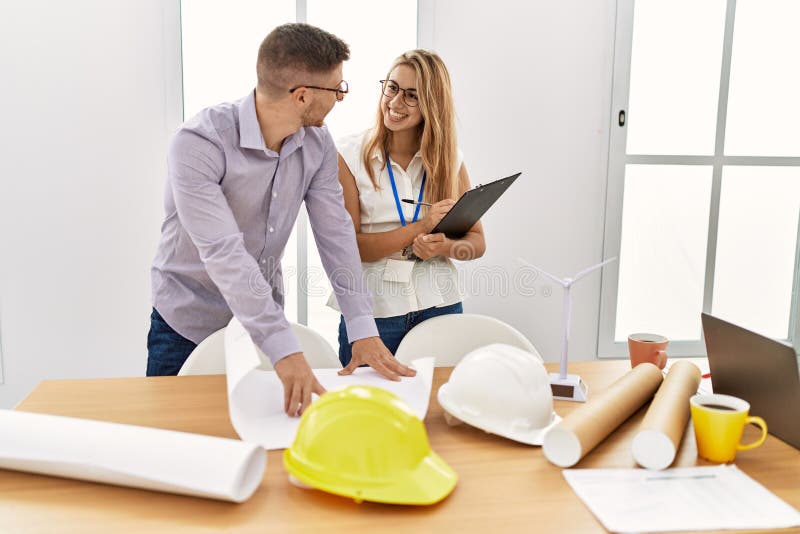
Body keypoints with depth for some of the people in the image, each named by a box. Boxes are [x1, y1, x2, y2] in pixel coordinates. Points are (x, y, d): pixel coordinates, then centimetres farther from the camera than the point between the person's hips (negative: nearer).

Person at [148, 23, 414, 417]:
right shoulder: (198, 143, -28)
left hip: (265, 317, 5)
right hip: (189, 325, -4)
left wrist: (363, 330, -21)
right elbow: (224, 253, -36)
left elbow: (334, 232, -13)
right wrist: (284, 349, -42)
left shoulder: (316, 142, -9)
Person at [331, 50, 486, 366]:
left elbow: (477, 242, 7)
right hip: (373, 308, -2)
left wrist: (444, 246, -15)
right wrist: (421, 226, -18)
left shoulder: (450, 159, 4)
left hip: (438, 305, 3)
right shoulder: (350, 156, -5)